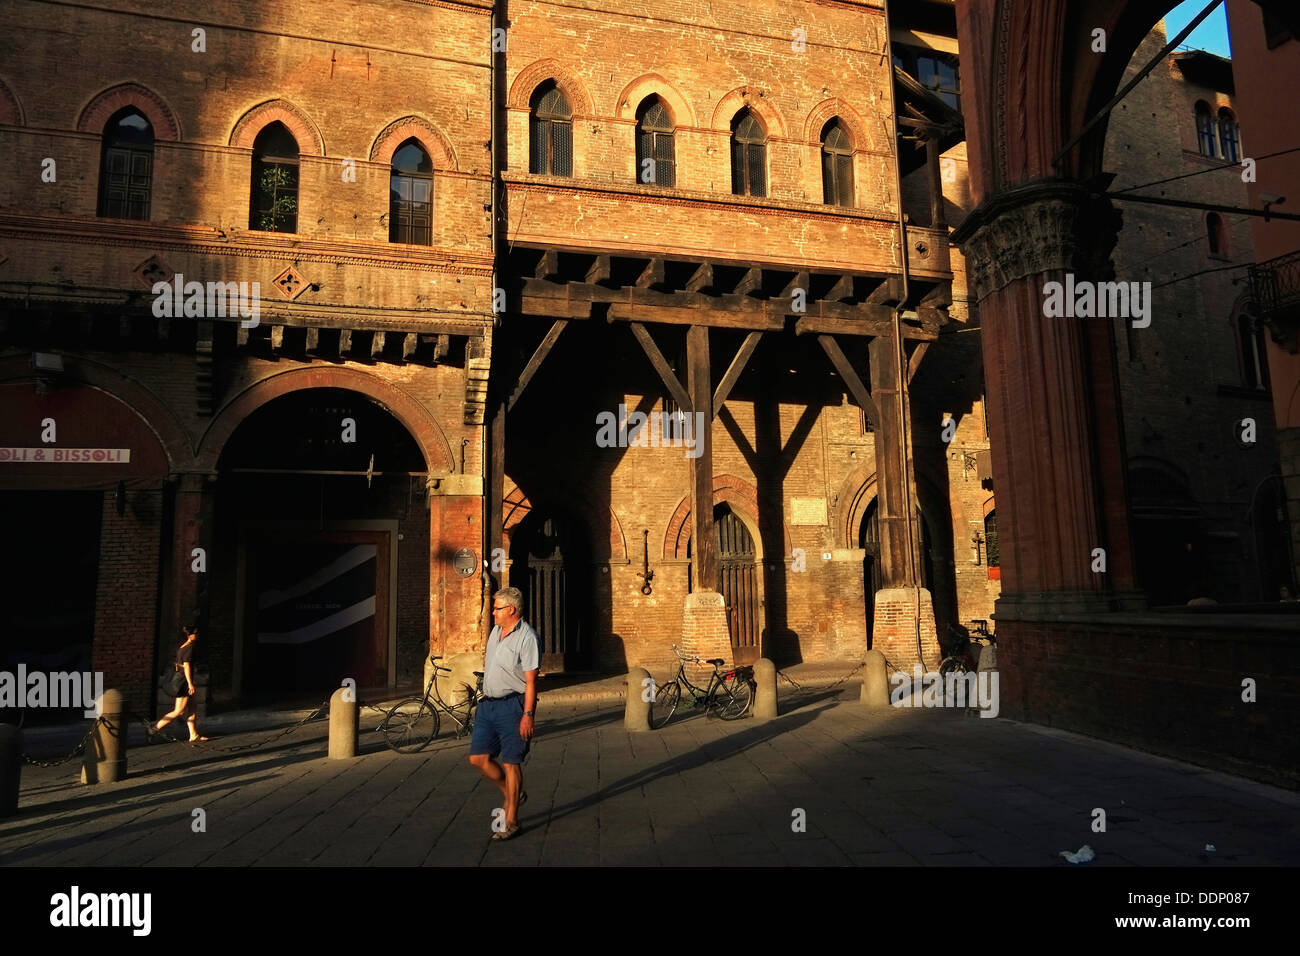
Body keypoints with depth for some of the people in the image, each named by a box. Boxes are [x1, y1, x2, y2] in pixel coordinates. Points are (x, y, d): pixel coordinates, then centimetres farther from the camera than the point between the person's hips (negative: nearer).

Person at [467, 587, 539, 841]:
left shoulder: (527, 638, -14)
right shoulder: (496, 631, 11)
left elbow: (531, 681, -17)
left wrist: (528, 715, -21)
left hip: (512, 706, -8)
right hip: (488, 704, 8)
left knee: (511, 763, 0)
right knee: (478, 758, 7)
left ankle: (511, 822, 13)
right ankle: (512, 794, 29)